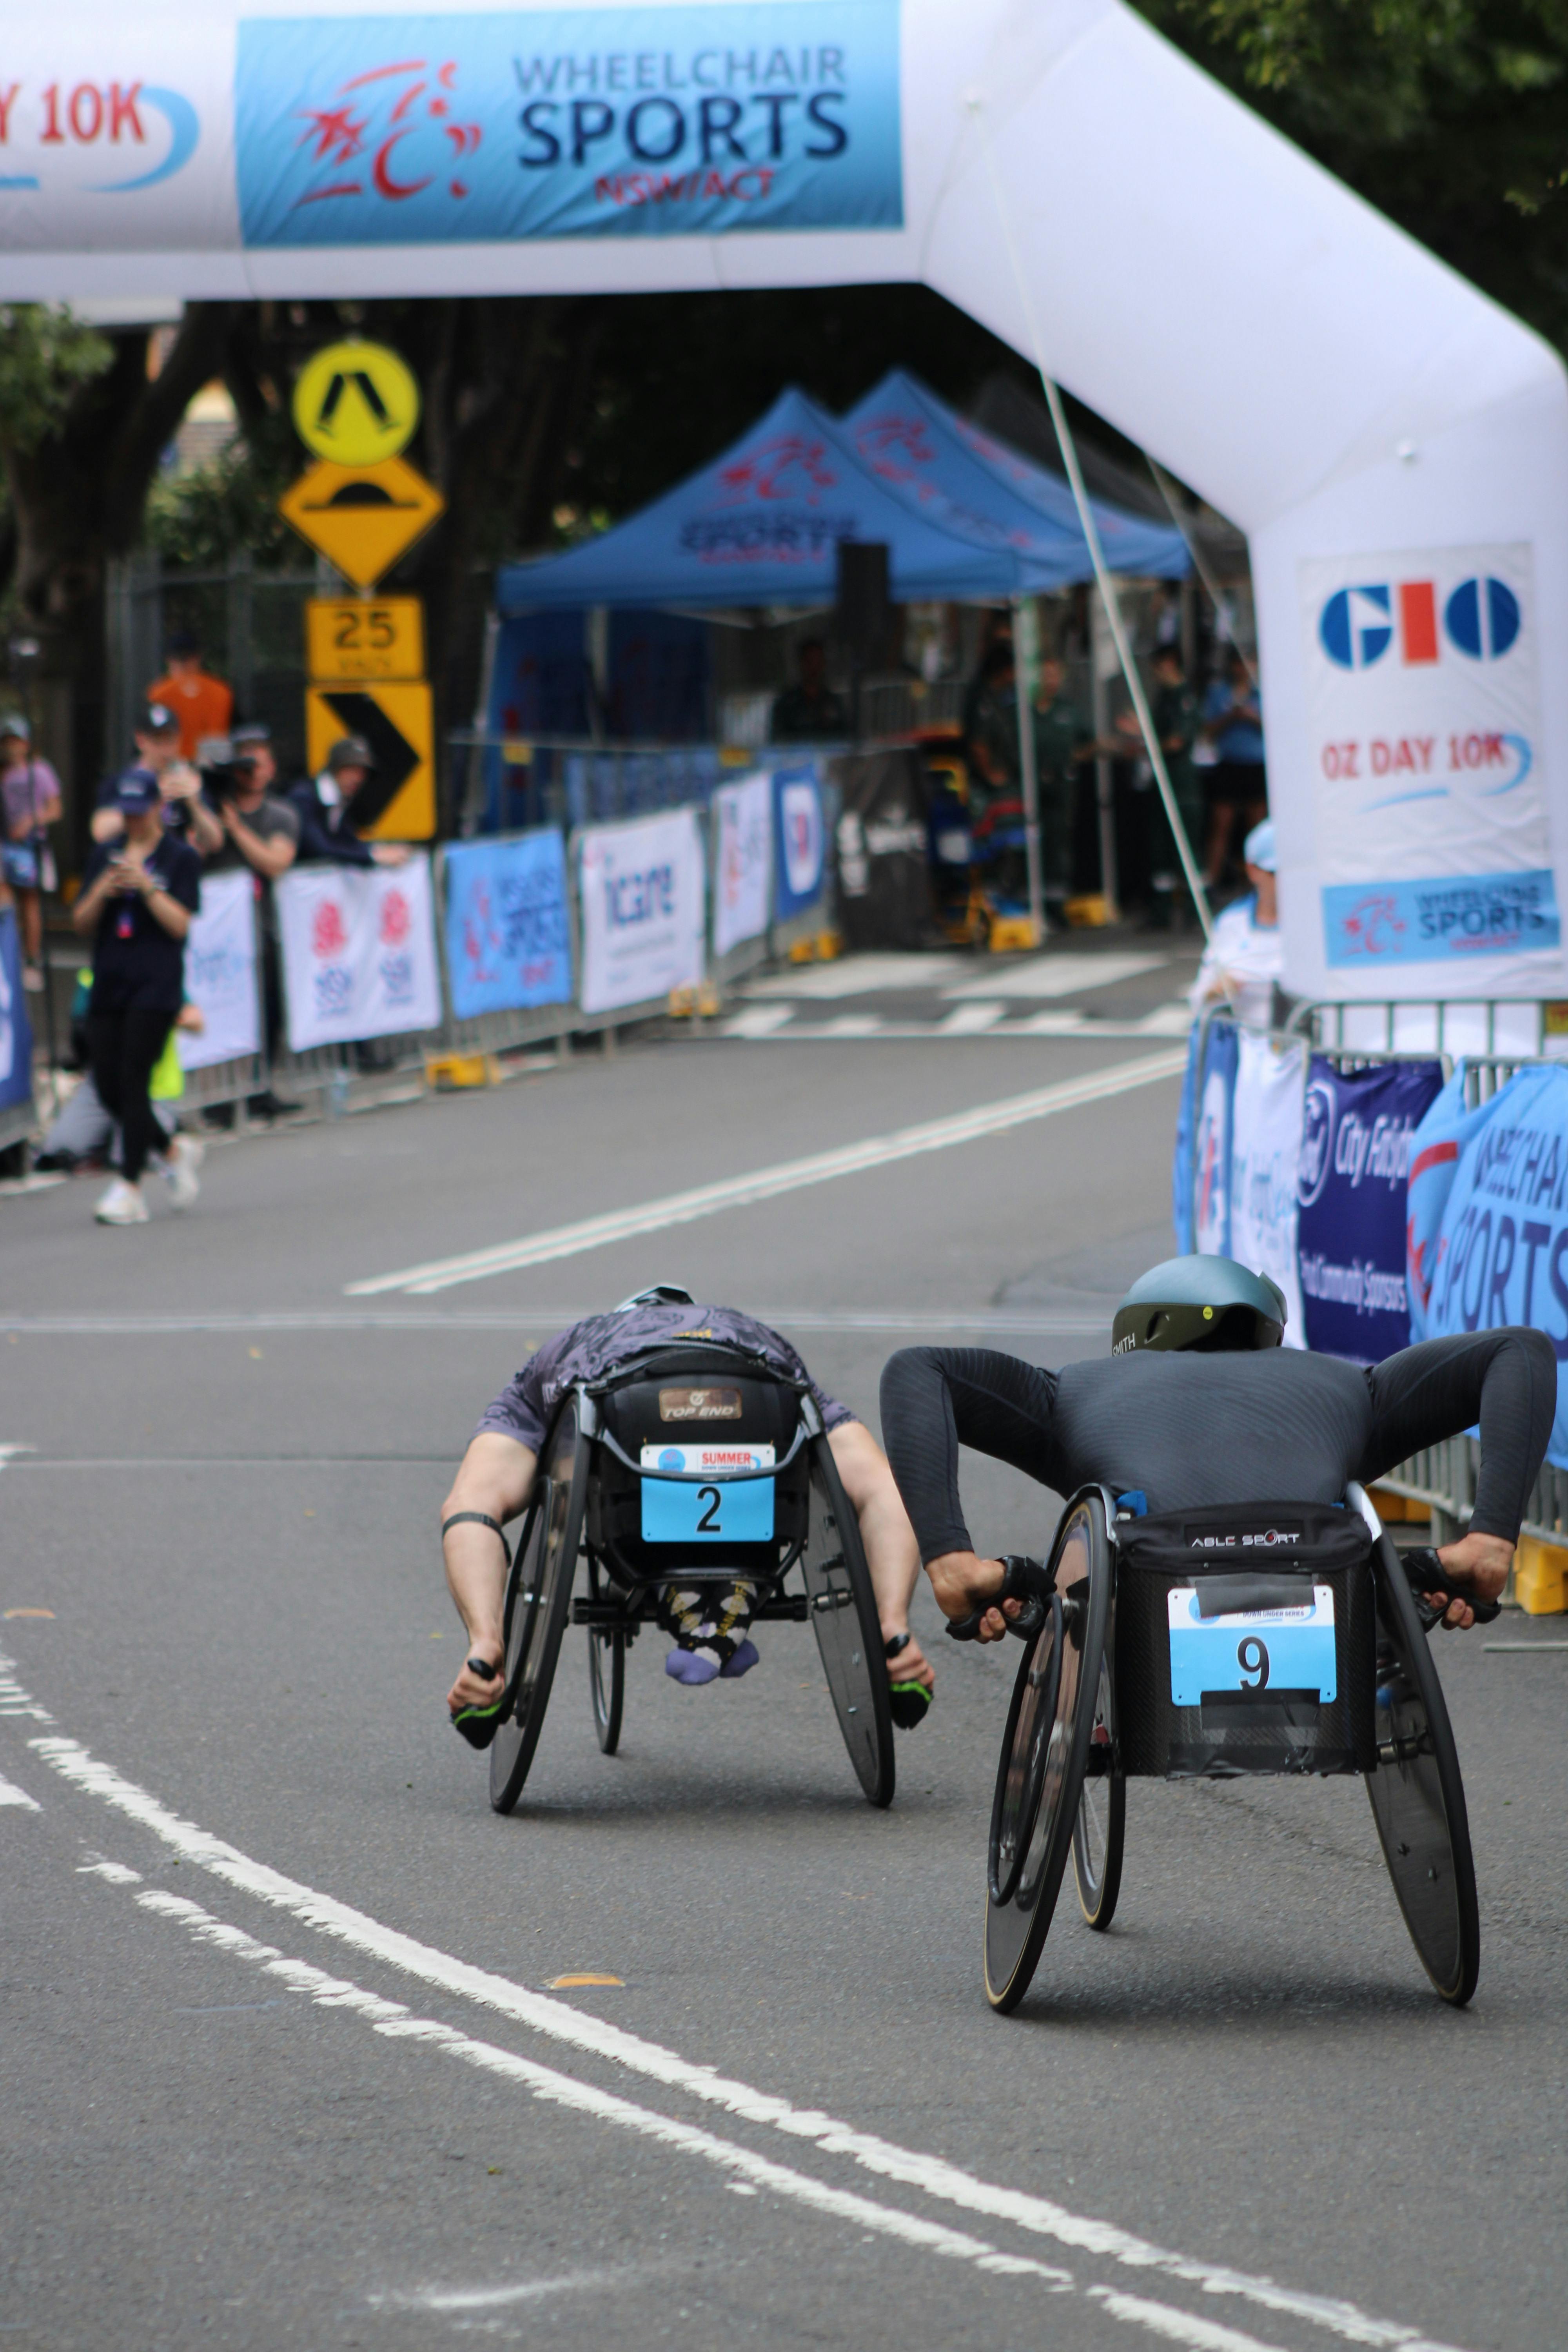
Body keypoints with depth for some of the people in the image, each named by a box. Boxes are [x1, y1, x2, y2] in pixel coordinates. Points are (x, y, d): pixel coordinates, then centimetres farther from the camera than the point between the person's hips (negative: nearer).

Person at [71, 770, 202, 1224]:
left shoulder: (180, 858, 0)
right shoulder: (105, 855, 14)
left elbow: (179, 925, -8)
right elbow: (82, 924, 11)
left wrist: (146, 886, -18)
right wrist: (101, 892, -8)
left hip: (156, 985, -6)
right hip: (107, 983, 6)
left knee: (133, 1081, -12)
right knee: (108, 1087, 3)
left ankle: (129, 1188, -10)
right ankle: (173, 1153, 25)